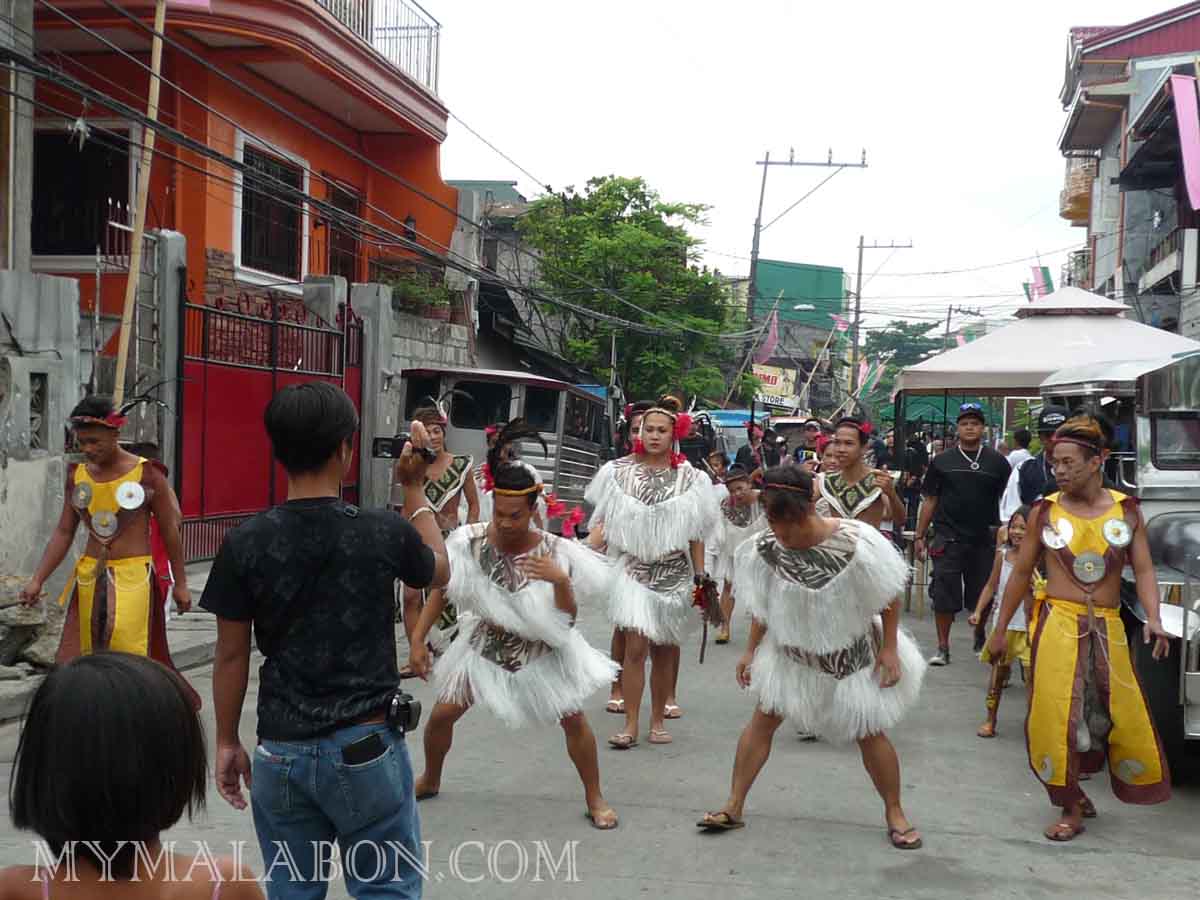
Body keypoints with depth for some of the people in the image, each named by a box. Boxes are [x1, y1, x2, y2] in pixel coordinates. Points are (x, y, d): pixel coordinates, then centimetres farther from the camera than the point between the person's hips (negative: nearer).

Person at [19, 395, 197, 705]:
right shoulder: (76, 476, 4)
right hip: (89, 579, 5)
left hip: (134, 579, -5)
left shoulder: (146, 474, -10)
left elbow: (170, 532, -3)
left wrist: (180, 583, 1)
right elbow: (64, 532, 8)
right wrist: (38, 580, -1)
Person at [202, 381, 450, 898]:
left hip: (281, 752, 2)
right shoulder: (385, 533, -10)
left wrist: (226, 742, 12)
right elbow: (439, 572, 13)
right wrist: (414, 488, 20)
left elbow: (232, 655, 0)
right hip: (367, 748, -2)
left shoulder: (245, 544, -7)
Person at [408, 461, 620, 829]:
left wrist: (561, 581, -37)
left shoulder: (554, 552, -23)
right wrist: (418, 641, -5)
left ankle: (594, 799, 17)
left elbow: (568, 620, -19)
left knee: (574, 720, -4)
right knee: (441, 715, 3)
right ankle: (430, 781, 33)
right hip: (487, 645, 2)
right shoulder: (472, 541, -20)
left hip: (541, 650, -1)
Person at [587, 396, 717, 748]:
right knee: (636, 646, -9)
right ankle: (630, 725, -2)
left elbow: (695, 534, 7)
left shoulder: (689, 478, 4)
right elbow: (603, 522, 6)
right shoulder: (618, 471, 2)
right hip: (633, 570, -1)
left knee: (664, 650, 7)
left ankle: (658, 720, 20)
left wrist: (701, 575, 4)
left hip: (674, 573, 1)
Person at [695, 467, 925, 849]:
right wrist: (751, 651, 2)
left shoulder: (856, 544, -27)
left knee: (869, 733, 5)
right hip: (791, 651, 3)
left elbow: (889, 596, -14)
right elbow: (763, 608, -1)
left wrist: (889, 649, -13)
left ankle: (894, 813, 26)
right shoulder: (765, 549, -16)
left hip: (853, 654, -3)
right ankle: (733, 807, 14)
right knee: (762, 720, 2)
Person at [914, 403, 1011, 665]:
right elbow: (930, 500, 8)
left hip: (984, 539, 1)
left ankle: (980, 638, 33)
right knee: (944, 594, -3)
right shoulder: (942, 461, 6)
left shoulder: (997, 462, 6)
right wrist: (920, 536, 4)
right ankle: (943, 648, 7)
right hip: (948, 539, -1)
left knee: (982, 594, 10)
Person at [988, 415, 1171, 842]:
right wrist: (1000, 628, 9)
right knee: (1056, 717, -4)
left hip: (1108, 629, 2)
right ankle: (1072, 806, 12)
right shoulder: (1045, 511, 1)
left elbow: (1143, 570, 0)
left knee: (1125, 715, 5)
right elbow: (1022, 571, 7)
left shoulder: (1126, 510, 2)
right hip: (1058, 625, -1)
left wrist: (1153, 619, -18)